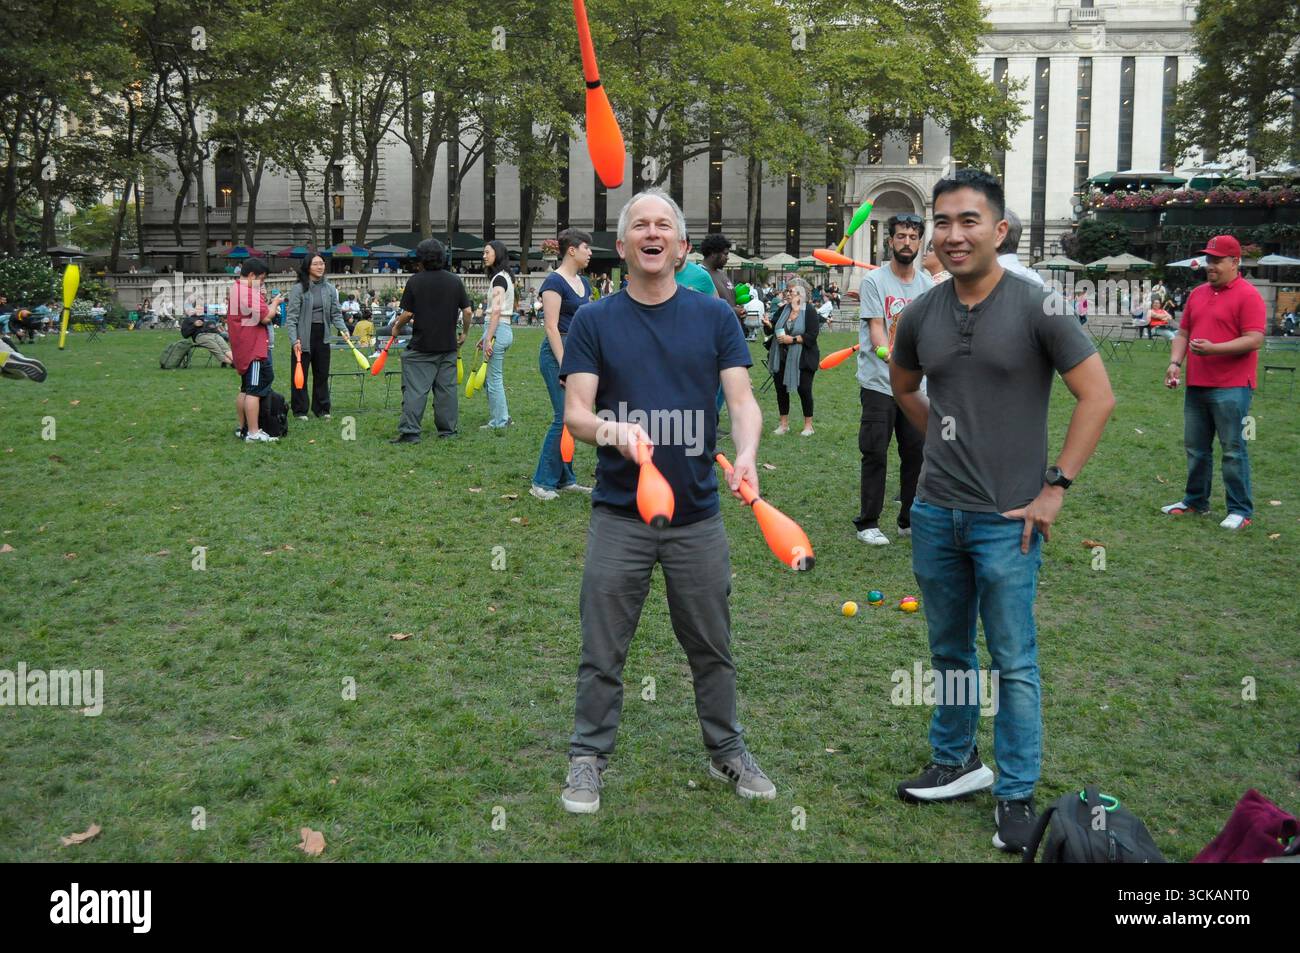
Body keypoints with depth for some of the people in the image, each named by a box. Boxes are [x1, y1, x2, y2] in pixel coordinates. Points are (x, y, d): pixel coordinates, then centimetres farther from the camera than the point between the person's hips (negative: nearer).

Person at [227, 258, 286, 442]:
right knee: (255, 390, -8)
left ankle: (243, 428, 23)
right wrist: (274, 303, -2)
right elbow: (265, 318, -20)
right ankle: (253, 433, -8)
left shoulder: (234, 289, 14)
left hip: (240, 349, 10)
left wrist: (267, 303, 13)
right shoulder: (251, 292, -17)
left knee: (245, 389, 17)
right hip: (254, 349, -10)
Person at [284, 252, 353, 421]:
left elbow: (336, 313, 11)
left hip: (322, 336, 4)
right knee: (301, 375, 3)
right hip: (303, 337, -4)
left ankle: (322, 409, 20)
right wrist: (294, 340, -18)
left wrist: (343, 329, -7)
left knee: (322, 374, 10)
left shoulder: (329, 288, 7)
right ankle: (300, 410, 12)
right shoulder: (298, 288, -7)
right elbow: (291, 316, -9)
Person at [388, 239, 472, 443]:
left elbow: (407, 313, -7)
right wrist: (464, 333, 17)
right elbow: (467, 311, 2)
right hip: (448, 345, 3)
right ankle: (448, 430, 14)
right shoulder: (455, 281, 2)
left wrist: (397, 327, 12)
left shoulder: (415, 281, -6)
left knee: (415, 389, -2)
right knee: (446, 388, 9)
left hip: (421, 345, -3)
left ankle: (409, 431, -6)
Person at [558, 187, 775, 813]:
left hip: (697, 514, 1)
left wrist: (746, 454, -25)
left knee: (712, 647, 13)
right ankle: (588, 758, 23)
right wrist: (614, 431, -28)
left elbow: (741, 398, -5)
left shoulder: (715, 316, 3)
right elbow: (575, 414, -6)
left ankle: (727, 751, 32)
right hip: (619, 516, -1)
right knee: (602, 651, 6)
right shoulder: (593, 321, 0)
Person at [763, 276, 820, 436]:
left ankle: (808, 425, 12)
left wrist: (793, 339, -21)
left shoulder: (809, 311, -9)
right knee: (780, 388, 8)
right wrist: (769, 325, -5)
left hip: (801, 359, -6)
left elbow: (812, 335, -16)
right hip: (782, 357, 6)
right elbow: (776, 327, 16)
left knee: (804, 390, 0)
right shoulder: (785, 309, 8)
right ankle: (784, 424, 20)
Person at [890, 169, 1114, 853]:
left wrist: (1055, 486, -12)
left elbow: (1097, 396, -9)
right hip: (935, 513, 5)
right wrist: (942, 439, 11)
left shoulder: (1036, 308, -11)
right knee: (949, 650, 18)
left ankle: (1016, 796, 19)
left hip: (1006, 519, -5)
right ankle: (955, 763, 35)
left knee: (1013, 663, 4)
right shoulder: (921, 315, 2)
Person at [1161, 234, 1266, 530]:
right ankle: (1195, 502, 27)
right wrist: (1175, 362, 1)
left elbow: (1254, 340, -15)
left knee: (1233, 450, -2)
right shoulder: (1197, 293, 14)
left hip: (1231, 388, -7)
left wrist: (1213, 348, -24)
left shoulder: (1248, 295, -8)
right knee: (1196, 448, 14)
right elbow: (1182, 333, 17)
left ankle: (1241, 511, 6)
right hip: (1196, 386, 7)